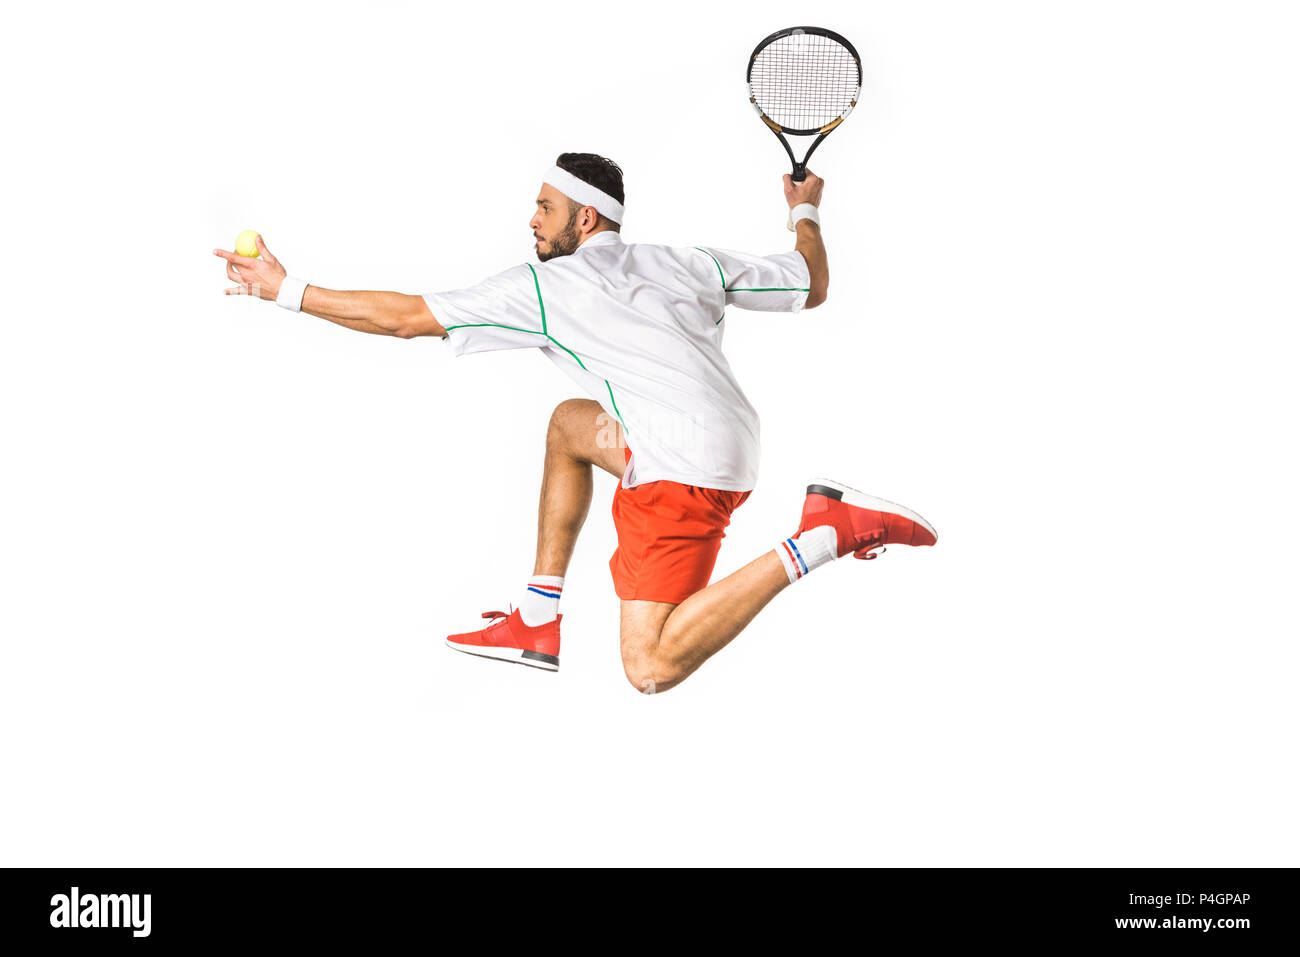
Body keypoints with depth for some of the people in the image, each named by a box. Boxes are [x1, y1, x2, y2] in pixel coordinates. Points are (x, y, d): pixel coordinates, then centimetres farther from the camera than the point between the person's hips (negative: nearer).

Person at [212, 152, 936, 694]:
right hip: (734, 444, 9)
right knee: (570, 423, 27)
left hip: (682, 468, -9)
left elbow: (405, 317, 3)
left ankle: (821, 536, -17)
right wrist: (807, 210, 44)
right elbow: (813, 286, 24)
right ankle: (539, 624, 24)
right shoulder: (687, 262, 17)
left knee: (651, 669, -8)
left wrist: (287, 290, 12)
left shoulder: (544, 286, 1)